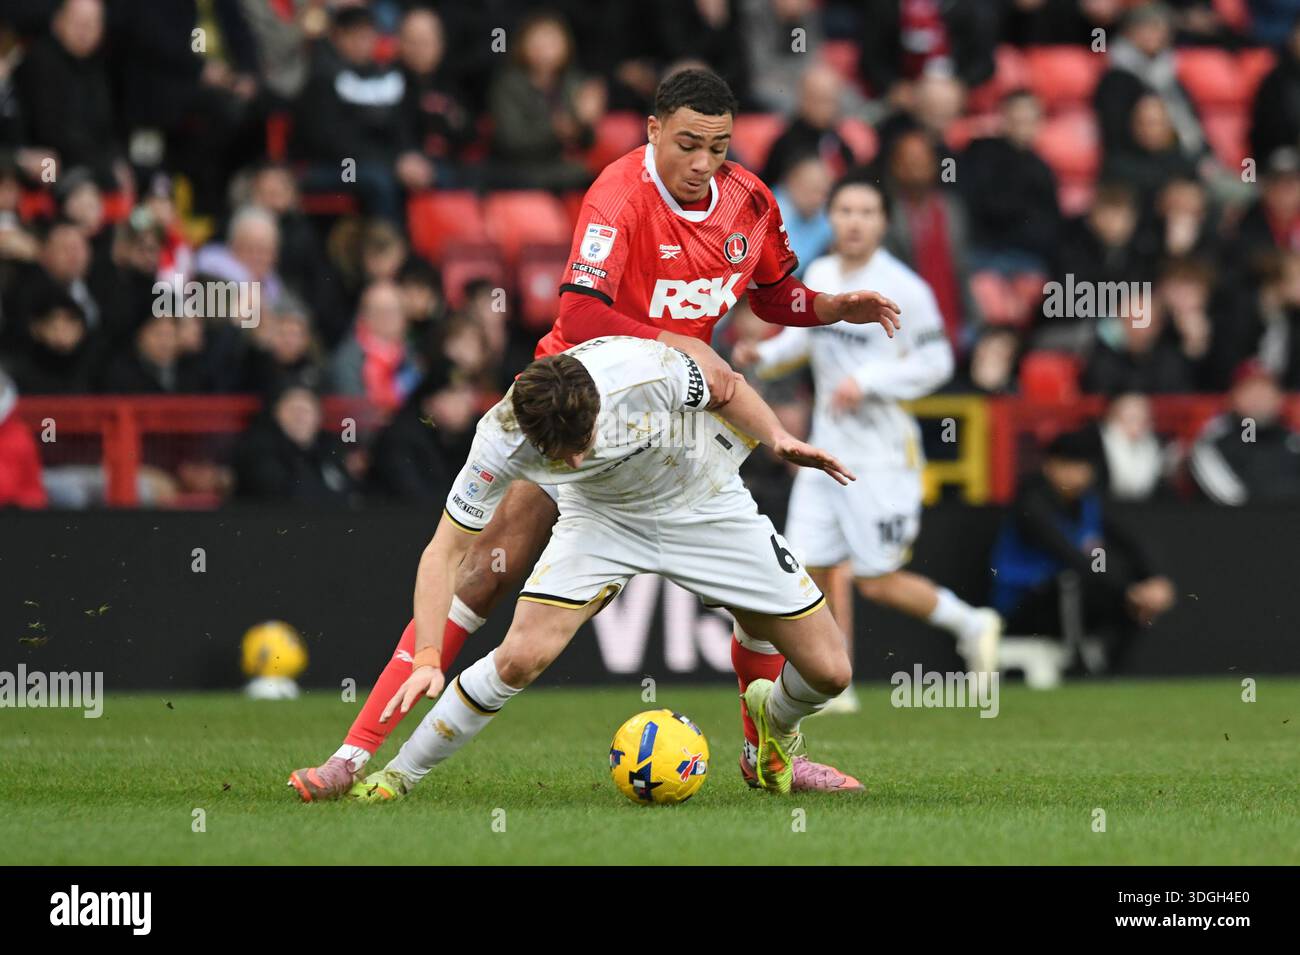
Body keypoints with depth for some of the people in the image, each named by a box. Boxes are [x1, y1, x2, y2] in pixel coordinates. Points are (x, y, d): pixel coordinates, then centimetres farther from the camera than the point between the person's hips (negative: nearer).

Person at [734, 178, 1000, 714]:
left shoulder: (903, 289, -13)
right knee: (811, 570, 0)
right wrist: (764, 355, 6)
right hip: (826, 449, 6)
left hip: (881, 454, -6)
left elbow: (936, 363, -11)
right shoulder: (819, 275, 7)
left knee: (878, 583, -4)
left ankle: (971, 624, 20)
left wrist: (866, 382, -21)